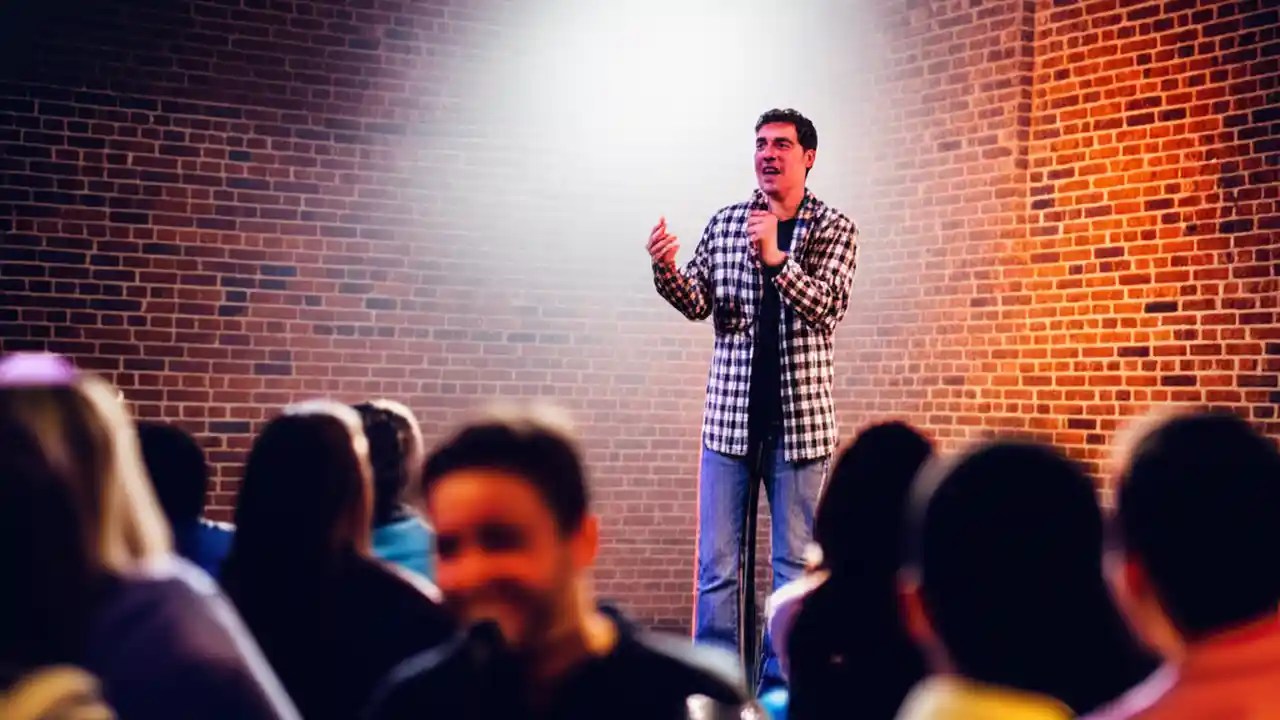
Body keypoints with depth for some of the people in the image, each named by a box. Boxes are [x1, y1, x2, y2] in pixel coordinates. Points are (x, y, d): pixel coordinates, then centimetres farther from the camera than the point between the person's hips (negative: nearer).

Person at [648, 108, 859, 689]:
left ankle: (781, 686, 12)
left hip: (799, 418, -2)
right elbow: (699, 304, 0)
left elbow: (828, 309, -13)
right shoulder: (724, 224, 8)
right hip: (729, 415, 2)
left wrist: (775, 257, -28)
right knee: (716, 564, 3)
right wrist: (667, 270, -21)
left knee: (793, 563, 4)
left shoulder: (833, 228, 0)